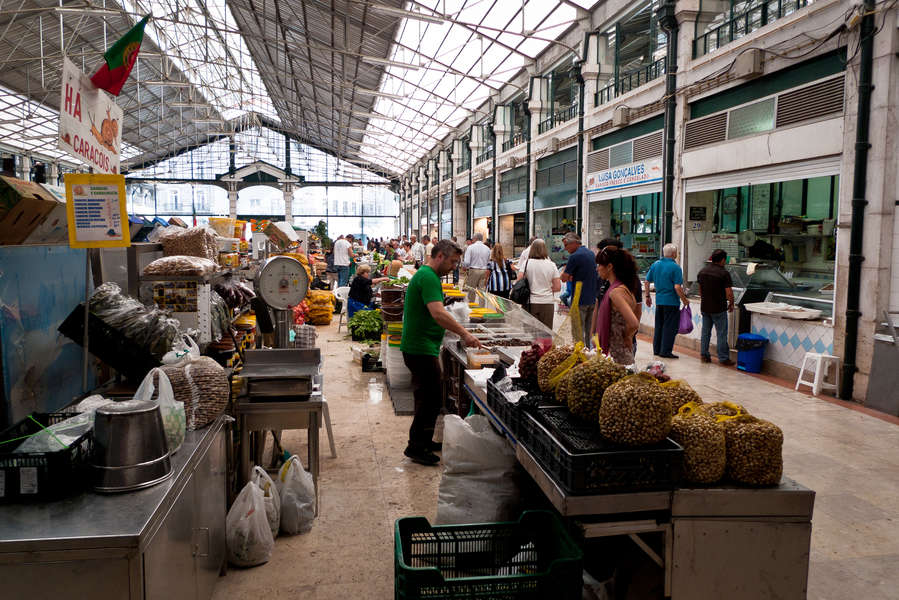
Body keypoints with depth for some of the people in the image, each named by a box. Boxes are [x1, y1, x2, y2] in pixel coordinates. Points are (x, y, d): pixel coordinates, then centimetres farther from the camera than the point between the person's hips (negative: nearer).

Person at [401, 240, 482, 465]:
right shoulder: (428, 277, -17)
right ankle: (416, 447, 5)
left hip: (421, 347, 11)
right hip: (421, 349, -11)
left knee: (432, 396, 18)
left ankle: (424, 440, 29)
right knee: (430, 398, -4)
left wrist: (459, 332, 19)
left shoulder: (425, 275, 17)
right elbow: (438, 314, -29)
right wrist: (464, 333, -28)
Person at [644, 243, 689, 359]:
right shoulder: (675, 267, -14)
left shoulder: (655, 264, 6)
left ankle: (656, 349, 21)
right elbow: (677, 287, -18)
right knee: (669, 327, 1)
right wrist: (685, 300, -7)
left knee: (659, 326, 15)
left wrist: (647, 296, 17)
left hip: (659, 300, 6)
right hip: (671, 302, -6)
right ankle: (665, 351, 2)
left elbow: (646, 282, 8)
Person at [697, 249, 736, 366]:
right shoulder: (724, 273, -15)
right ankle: (723, 359, 5)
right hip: (719, 308, -6)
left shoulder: (702, 271, 5)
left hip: (704, 307, 6)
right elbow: (729, 293, -16)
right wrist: (731, 304, 1)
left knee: (705, 332, 14)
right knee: (721, 334, 1)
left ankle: (704, 355, 18)